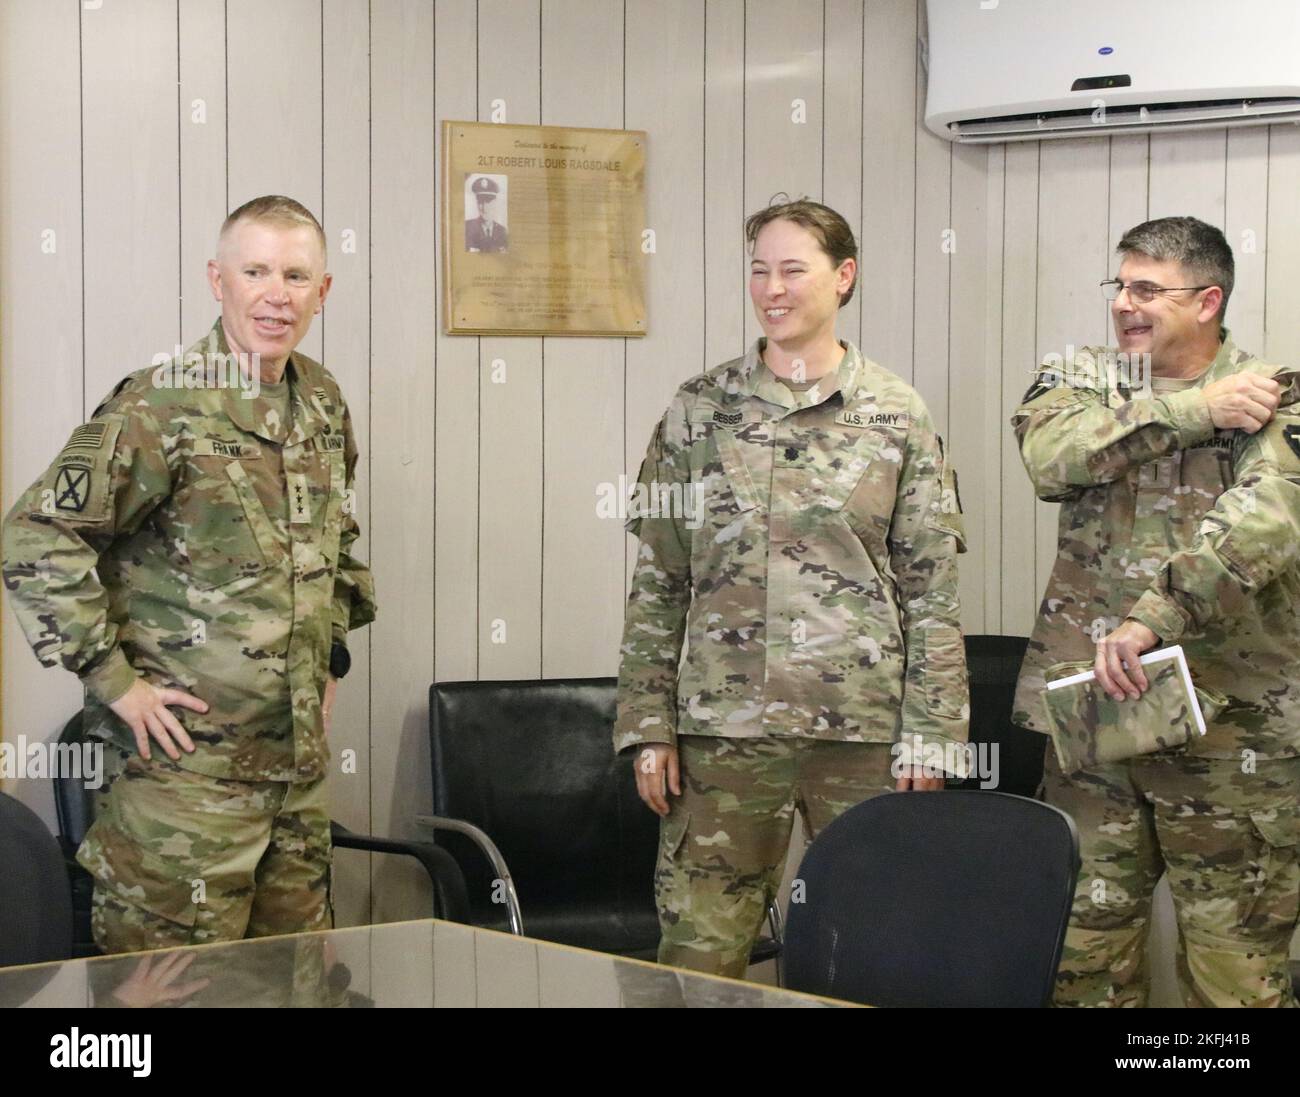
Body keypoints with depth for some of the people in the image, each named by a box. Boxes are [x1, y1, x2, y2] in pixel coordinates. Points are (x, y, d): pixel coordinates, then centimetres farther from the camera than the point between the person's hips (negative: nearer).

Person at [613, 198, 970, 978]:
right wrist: (647, 724, 1)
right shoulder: (699, 410, 5)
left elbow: (933, 592, 2)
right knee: (698, 953, 1)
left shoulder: (898, 416, 2)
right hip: (724, 723, 1)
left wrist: (931, 735, -4)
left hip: (864, 728, 0)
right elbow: (658, 583, 6)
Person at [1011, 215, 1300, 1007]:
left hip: (1230, 722, -3)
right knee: (1082, 949, 8)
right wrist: (1196, 409, -14)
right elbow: (1049, 454, -12)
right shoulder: (1081, 380, 10)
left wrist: (1153, 619, -34)